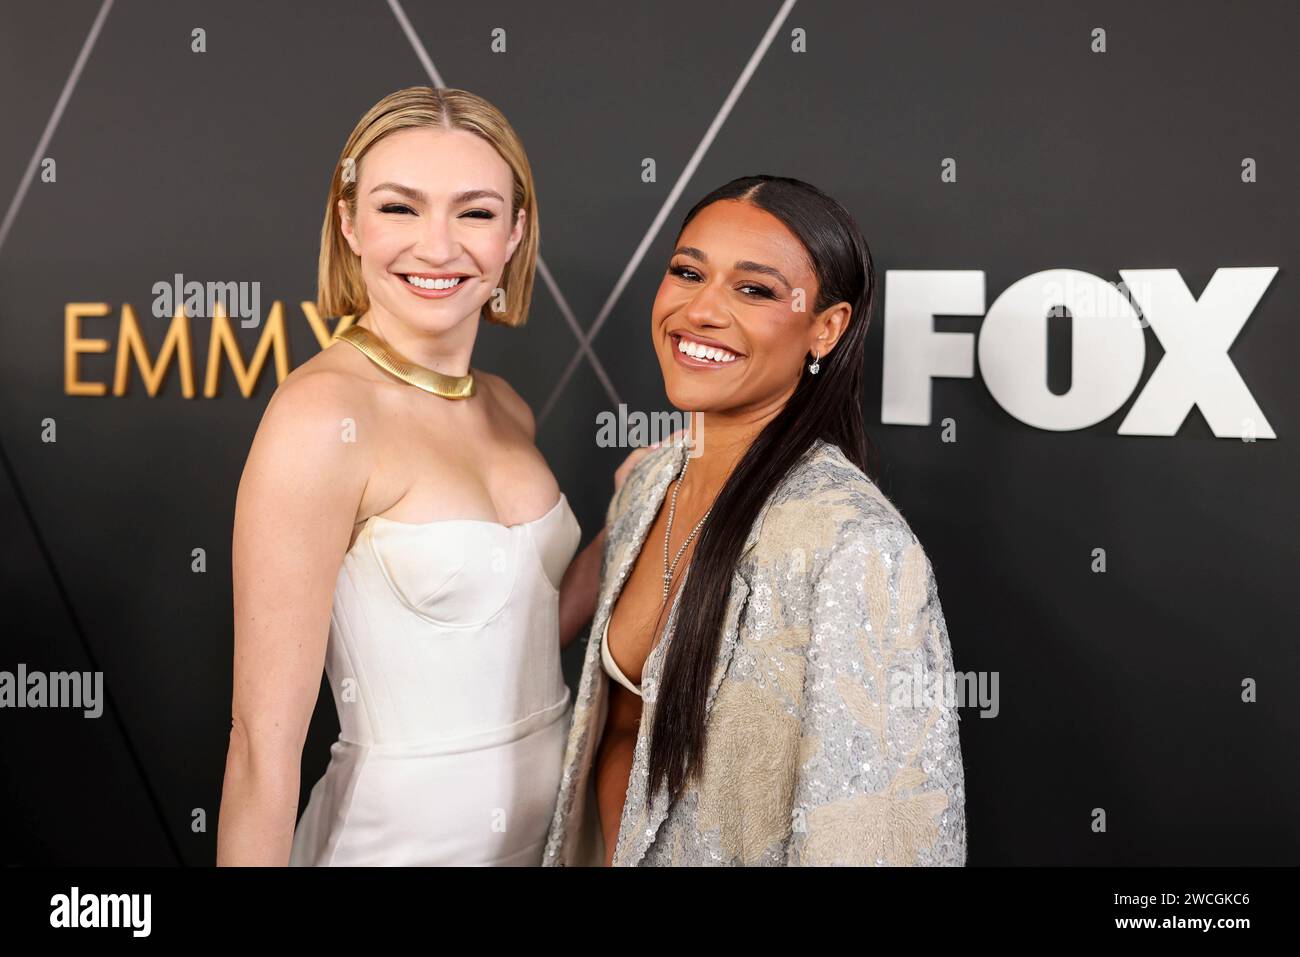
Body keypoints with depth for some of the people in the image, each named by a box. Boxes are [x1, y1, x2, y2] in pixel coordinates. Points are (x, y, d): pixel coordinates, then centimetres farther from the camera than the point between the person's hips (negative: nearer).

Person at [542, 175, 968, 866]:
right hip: (634, 849, 6)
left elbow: (867, 838, -27)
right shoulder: (645, 483, -7)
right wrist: (615, 850, -6)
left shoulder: (858, 547, -28)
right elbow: (619, 729, 4)